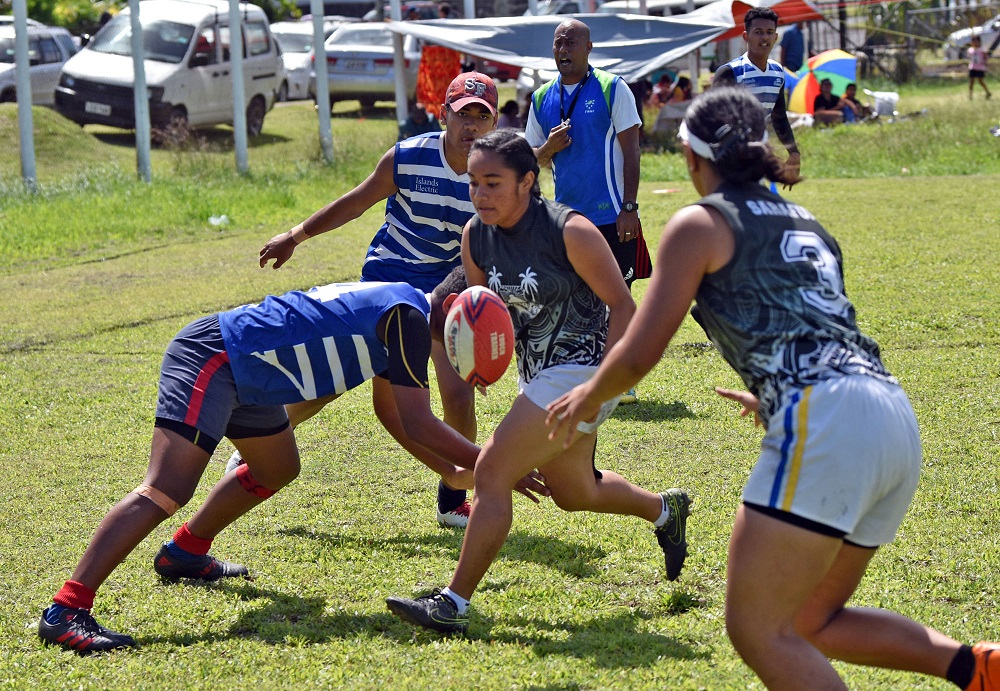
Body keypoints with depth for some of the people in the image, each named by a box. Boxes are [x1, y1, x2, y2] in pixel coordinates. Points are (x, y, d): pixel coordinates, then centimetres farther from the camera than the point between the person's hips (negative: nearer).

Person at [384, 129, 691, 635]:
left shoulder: (569, 231, -21)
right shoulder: (476, 236, -3)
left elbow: (621, 304, -14)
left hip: (580, 368, -8)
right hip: (538, 374, 8)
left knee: (492, 471, -17)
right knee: (573, 493, 23)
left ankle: (453, 604, -13)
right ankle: (666, 510, 51)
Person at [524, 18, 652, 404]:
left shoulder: (612, 89, -3)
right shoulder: (542, 99, 10)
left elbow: (630, 149, -5)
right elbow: (533, 159, 16)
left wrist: (629, 207, -12)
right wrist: (549, 147, -8)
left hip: (612, 216, -4)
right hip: (566, 214, 5)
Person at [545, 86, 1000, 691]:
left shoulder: (701, 224, 5)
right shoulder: (804, 223, 27)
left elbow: (639, 354, 3)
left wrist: (586, 398, 23)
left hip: (826, 425, -8)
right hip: (897, 420, 8)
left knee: (756, 628, -4)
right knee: (809, 623, 19)